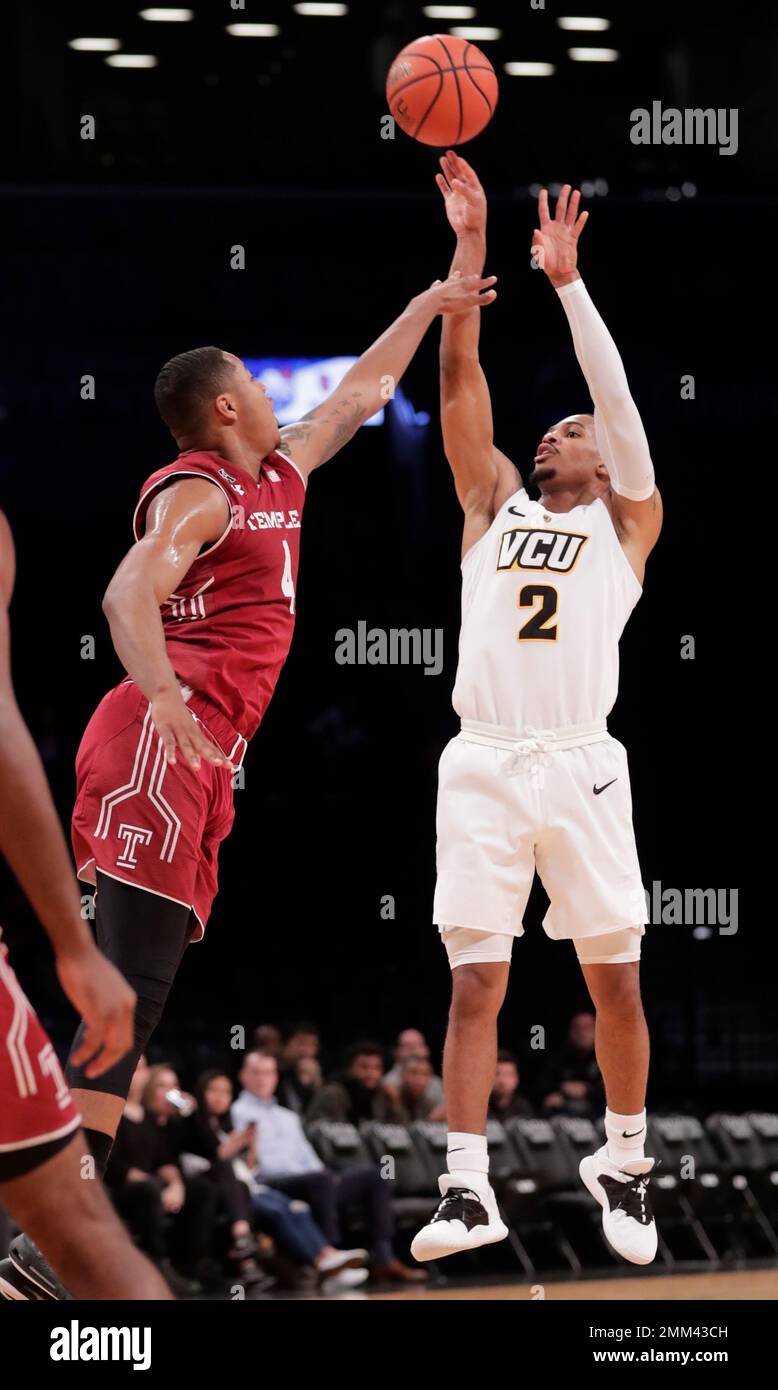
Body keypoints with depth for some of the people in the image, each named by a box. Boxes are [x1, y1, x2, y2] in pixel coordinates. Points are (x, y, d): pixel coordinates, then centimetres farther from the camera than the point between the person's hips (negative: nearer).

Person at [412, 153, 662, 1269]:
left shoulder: (627, 524, 12)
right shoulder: (493, 505, 18)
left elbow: (615, 392, 0)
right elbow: (460, 373, 12)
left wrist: (568, 279, -6)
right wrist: (470, 242, 5)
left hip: (582, 767, -1)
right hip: (483, 765, 1)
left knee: (615, 978, 3)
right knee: (475, 982, -4)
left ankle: (624, 1164, 19)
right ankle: (469, 1189, -4)